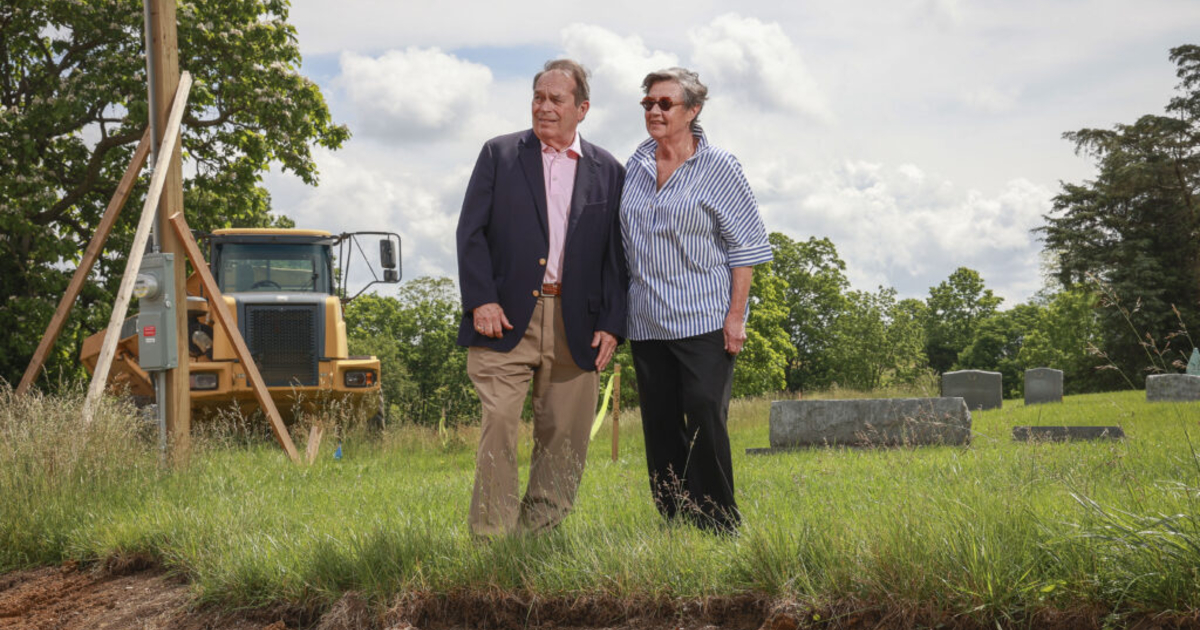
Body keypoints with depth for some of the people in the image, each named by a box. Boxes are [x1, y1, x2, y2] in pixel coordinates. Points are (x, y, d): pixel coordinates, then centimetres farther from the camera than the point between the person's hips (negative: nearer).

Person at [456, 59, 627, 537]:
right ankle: (492, 535, -4)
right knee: (499, 423, -10)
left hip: (575, 326, 2)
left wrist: (611, 324, 1)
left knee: (564, 435, 5)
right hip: (507, 318, -2)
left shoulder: (607, 172, 12)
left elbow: (615, 256, 10)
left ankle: (536, 534, 16)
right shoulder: (499, 154, 8)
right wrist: (480, 300, -8)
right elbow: (471, 232, 3)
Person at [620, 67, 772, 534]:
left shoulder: (718, 167, -3)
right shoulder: (636, 165, 11)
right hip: (647, 322, 5)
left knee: (704, 418, -11)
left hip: (704, 319, -5)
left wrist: (736, 315, -11)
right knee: (660, 426, 5)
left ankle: (719, 527, 0)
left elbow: (745, 245, -5)